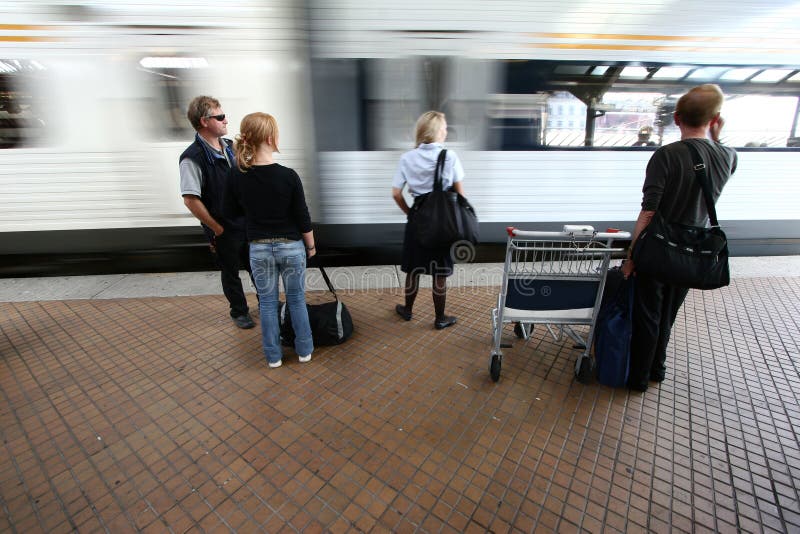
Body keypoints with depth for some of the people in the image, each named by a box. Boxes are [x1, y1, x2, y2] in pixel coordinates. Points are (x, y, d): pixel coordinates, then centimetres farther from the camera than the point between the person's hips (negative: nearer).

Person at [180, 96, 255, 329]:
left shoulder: (229, 145, 4)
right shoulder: (192, 158, -18)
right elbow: (190, 200, -20)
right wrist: (217, 229, -14)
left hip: (247, 220, 6)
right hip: (223, 229, -6)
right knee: (230, 272, 12)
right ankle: (239, 311, 32)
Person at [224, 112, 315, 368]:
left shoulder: (237, 175, -8)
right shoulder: (288, 176, -17)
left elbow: (232, 211, 4)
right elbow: (302, 217, -10)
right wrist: (311, 245, 4)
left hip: (258, 248, 2)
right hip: (291, 246, -2)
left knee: (267, 302, 15)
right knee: (297, 300, 15)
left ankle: (273, 355, 28)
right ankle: (304, 350, 29)